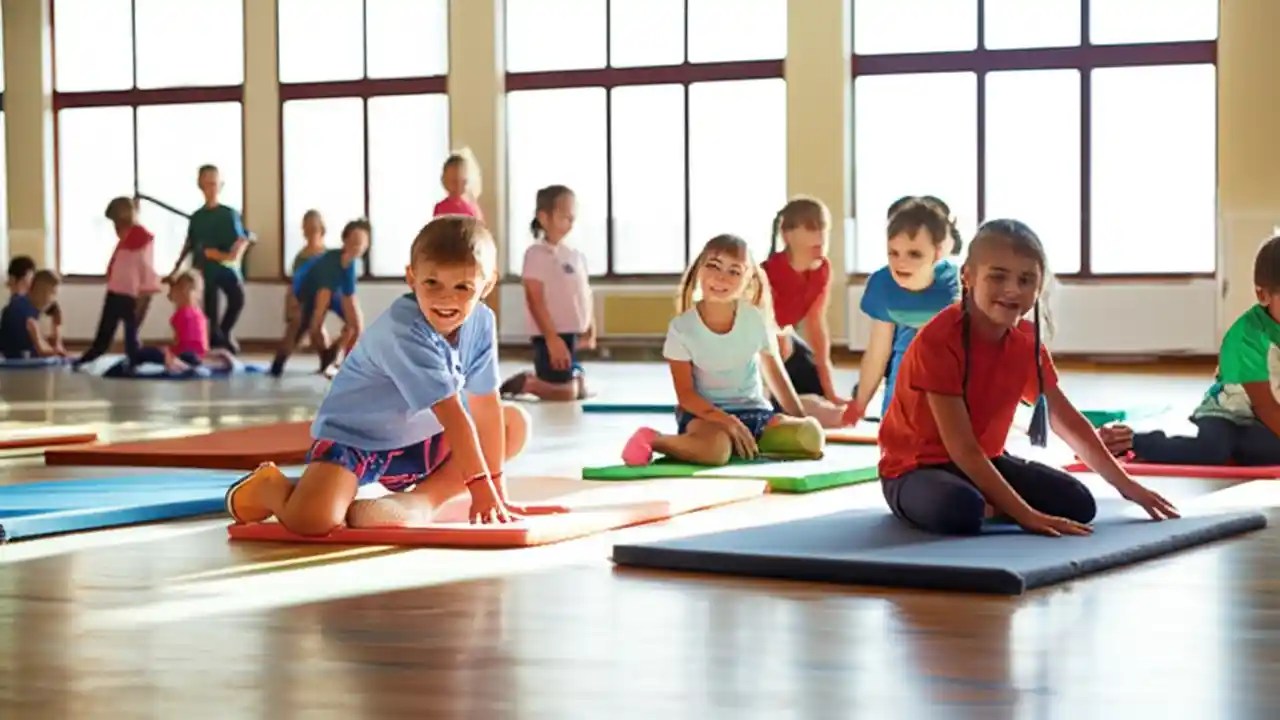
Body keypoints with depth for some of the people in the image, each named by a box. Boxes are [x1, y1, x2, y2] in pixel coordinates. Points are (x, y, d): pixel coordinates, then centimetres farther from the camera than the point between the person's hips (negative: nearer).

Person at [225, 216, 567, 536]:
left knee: (516, 423, 1)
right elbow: (452, 413, -30)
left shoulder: (481, 322, -9)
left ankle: (422, 499, -5)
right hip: (351, 438, -8)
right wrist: (481, 488, -29)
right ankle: (268, 485, 4)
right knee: (313, 519, -32)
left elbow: (485, 405, -7)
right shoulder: (403, 332, -30)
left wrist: (496, 487, -8)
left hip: (417, 443, 8)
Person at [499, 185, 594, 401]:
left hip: (573, 335, 8)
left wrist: (591, 332, 11)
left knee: (580, 389, 13)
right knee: (565, 393, -12)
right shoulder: (537, 254, -11)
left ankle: (531, 380, 25)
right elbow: (535, 301, -16)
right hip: (552, 335, -8)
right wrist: (552, 338, -21)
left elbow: (586, 296, 18)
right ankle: (523, 384, 7)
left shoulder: (577, 255, 13)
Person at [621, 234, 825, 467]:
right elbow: (686, 394, -11)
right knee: (716, 447, -40)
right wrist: (726, 421, -25)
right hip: (704, 412, -4)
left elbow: (775, 373, 9)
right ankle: (653, 440, -17)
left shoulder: (756, 319, -4)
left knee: (812, 435, -21)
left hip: (753, 411, 4)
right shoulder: (682, 327, -12)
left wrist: (801, 420, 7)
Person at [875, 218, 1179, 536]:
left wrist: (1126, 486, 8)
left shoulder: (1026, 342, -2)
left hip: (983, 462, 8)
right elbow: (962, 448, -28)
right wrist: (1025, 514, -32)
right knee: (960, 511, -41)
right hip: (917, 467, -7)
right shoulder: (938, 340, -26)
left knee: (1078, 504, -8)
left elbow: (1068, 422, 8)